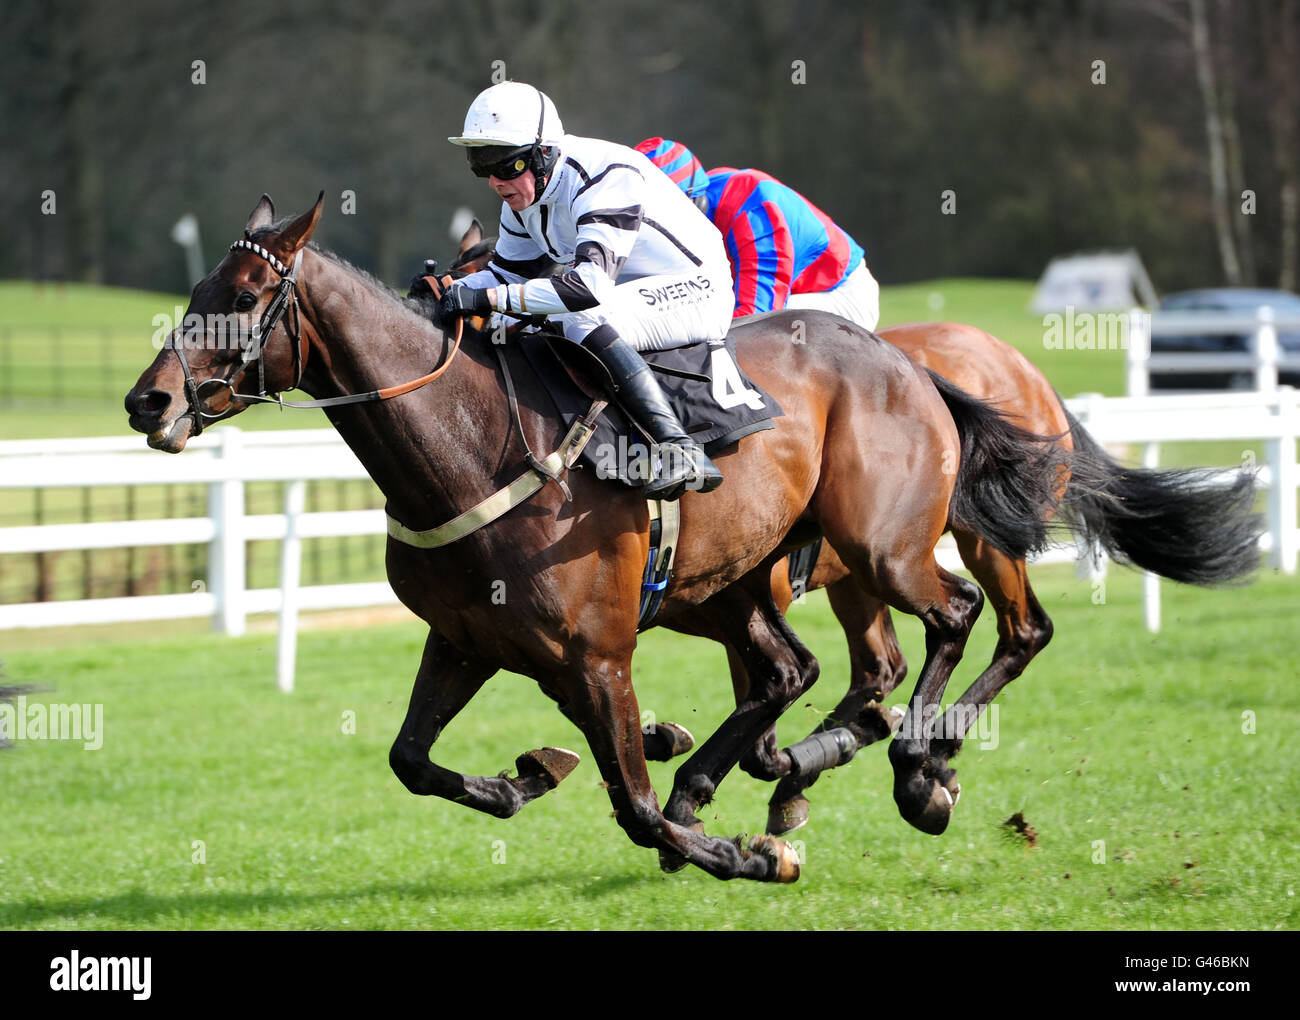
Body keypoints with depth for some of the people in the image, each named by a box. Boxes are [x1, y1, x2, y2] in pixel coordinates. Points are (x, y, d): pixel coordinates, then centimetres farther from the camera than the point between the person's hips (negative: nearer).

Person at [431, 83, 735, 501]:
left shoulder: (609, 176, -28)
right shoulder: (523, 196, 0)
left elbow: (590, 284, -39)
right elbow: (507, 273, 14)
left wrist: (488, 298, -42)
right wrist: (449, 291, -7)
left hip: (694, 291, -10)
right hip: (625, 294, 10)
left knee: (582, 319, -34)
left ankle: (680, 449, -38)